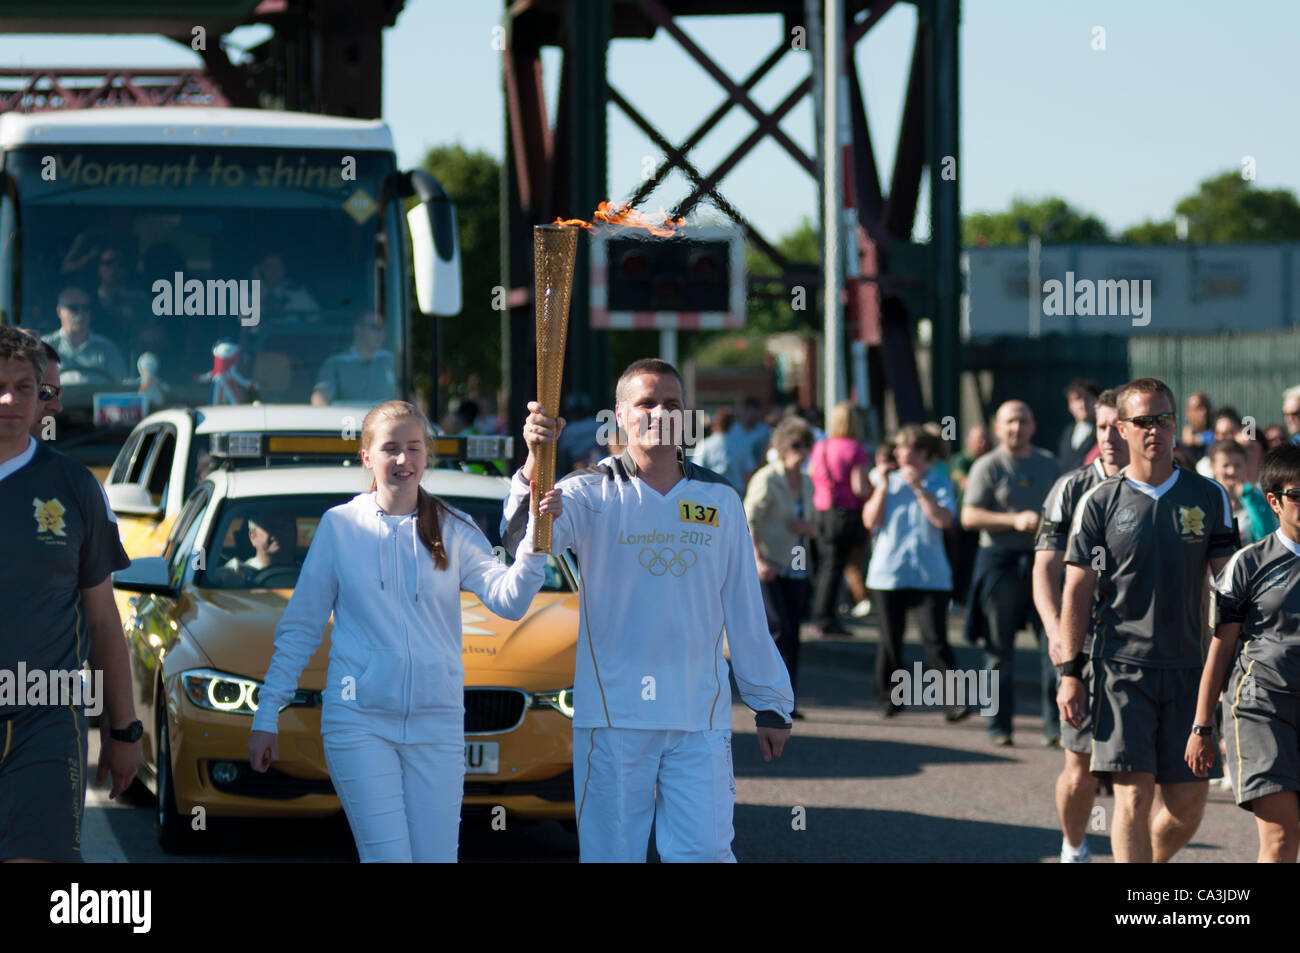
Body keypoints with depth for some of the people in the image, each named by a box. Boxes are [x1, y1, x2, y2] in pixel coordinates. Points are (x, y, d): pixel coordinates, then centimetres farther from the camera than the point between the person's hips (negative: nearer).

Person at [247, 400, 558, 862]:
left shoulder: (453, 530, 6)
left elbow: (508, 600, -10)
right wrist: (266, 716, 5)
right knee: (387, 855, -11)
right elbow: (299, 627, 7)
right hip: (358, 720, -2)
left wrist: (535, 542, -28)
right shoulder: (339, 526, 3)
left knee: (436, 855, 1)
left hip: (436, 723, 2)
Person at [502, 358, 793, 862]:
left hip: (700, 716, 2)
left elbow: (747, 613, 14)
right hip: (611, 712, -2)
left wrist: (771, 702, 14)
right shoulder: (592, 494, 1)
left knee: (703, 852, -2)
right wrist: (535, 459, -38)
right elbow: (526, 533, -20)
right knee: (610, 852, 3)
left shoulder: (720, 500, 10)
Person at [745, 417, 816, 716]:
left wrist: (808, 528, -3)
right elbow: (749, 523, -13)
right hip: (769, 568, -6)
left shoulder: (807, 482, 13)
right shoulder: (766, 480, -8)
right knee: (787, 631, -15)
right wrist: (758, 560, -24)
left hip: (796, 568, 6)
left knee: (792, 633, 4)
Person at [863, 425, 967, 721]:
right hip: (888, 573, 2)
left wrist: (919, 488, -13)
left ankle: (955, 701, -11)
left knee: (936, 640, -10)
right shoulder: (889, 480, 10)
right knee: (890, 640, 7)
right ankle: (887, 698, 19)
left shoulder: (939, 483, 3)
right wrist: (883, 486, -6)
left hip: (930, 575, -2)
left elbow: (944, 519, -13)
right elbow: (870, 520, 0)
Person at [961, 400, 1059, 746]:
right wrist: (1014, 520, -18)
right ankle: (999, 726, 11)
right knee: (1000, 649, 3)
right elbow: (969, 516, -9)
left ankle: (1055, 725, -2)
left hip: (1041, 560, 3)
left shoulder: (1048, 464, 15)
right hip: (1000, 562, -3)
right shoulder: (987, 466, 0)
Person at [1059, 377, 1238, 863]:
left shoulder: (1209, 498, 7)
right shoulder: (1099, 502, 1)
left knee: (1189, 801, 4)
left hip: (1187, 667, 3)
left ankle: (1150, 859, 31)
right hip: (1121, 667, -3)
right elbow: (1077, 591, 2)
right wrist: (1069, 672, -3)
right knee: (1133, 795, -9)